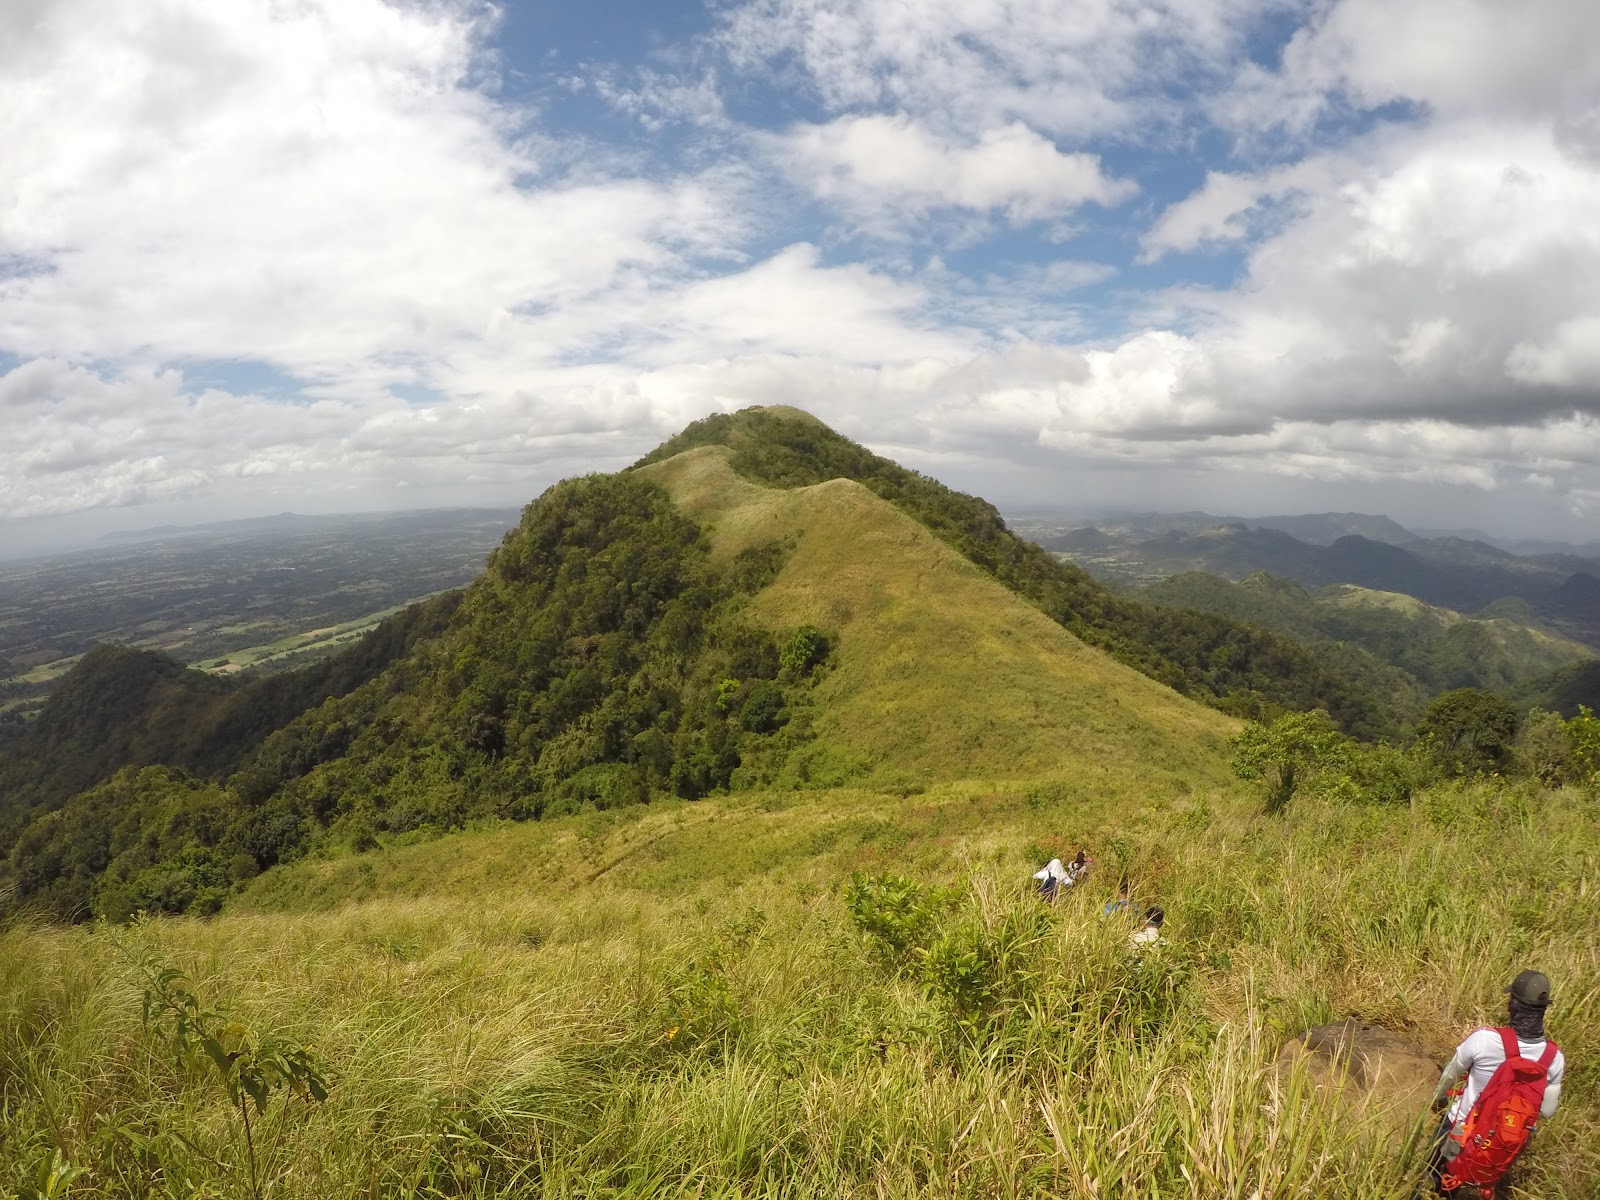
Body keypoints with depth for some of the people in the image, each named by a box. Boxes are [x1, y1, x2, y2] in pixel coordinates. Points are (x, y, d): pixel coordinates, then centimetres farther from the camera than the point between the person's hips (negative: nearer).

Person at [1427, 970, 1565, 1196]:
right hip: (1503, 1147, 3)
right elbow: (1547, 1110, -6)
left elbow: (1451, 1074, -9)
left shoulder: (1484, 1039, -29)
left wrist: (1439, 1098, 12)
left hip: (1461, 1130, -3)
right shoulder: (1555, 1058, -19)